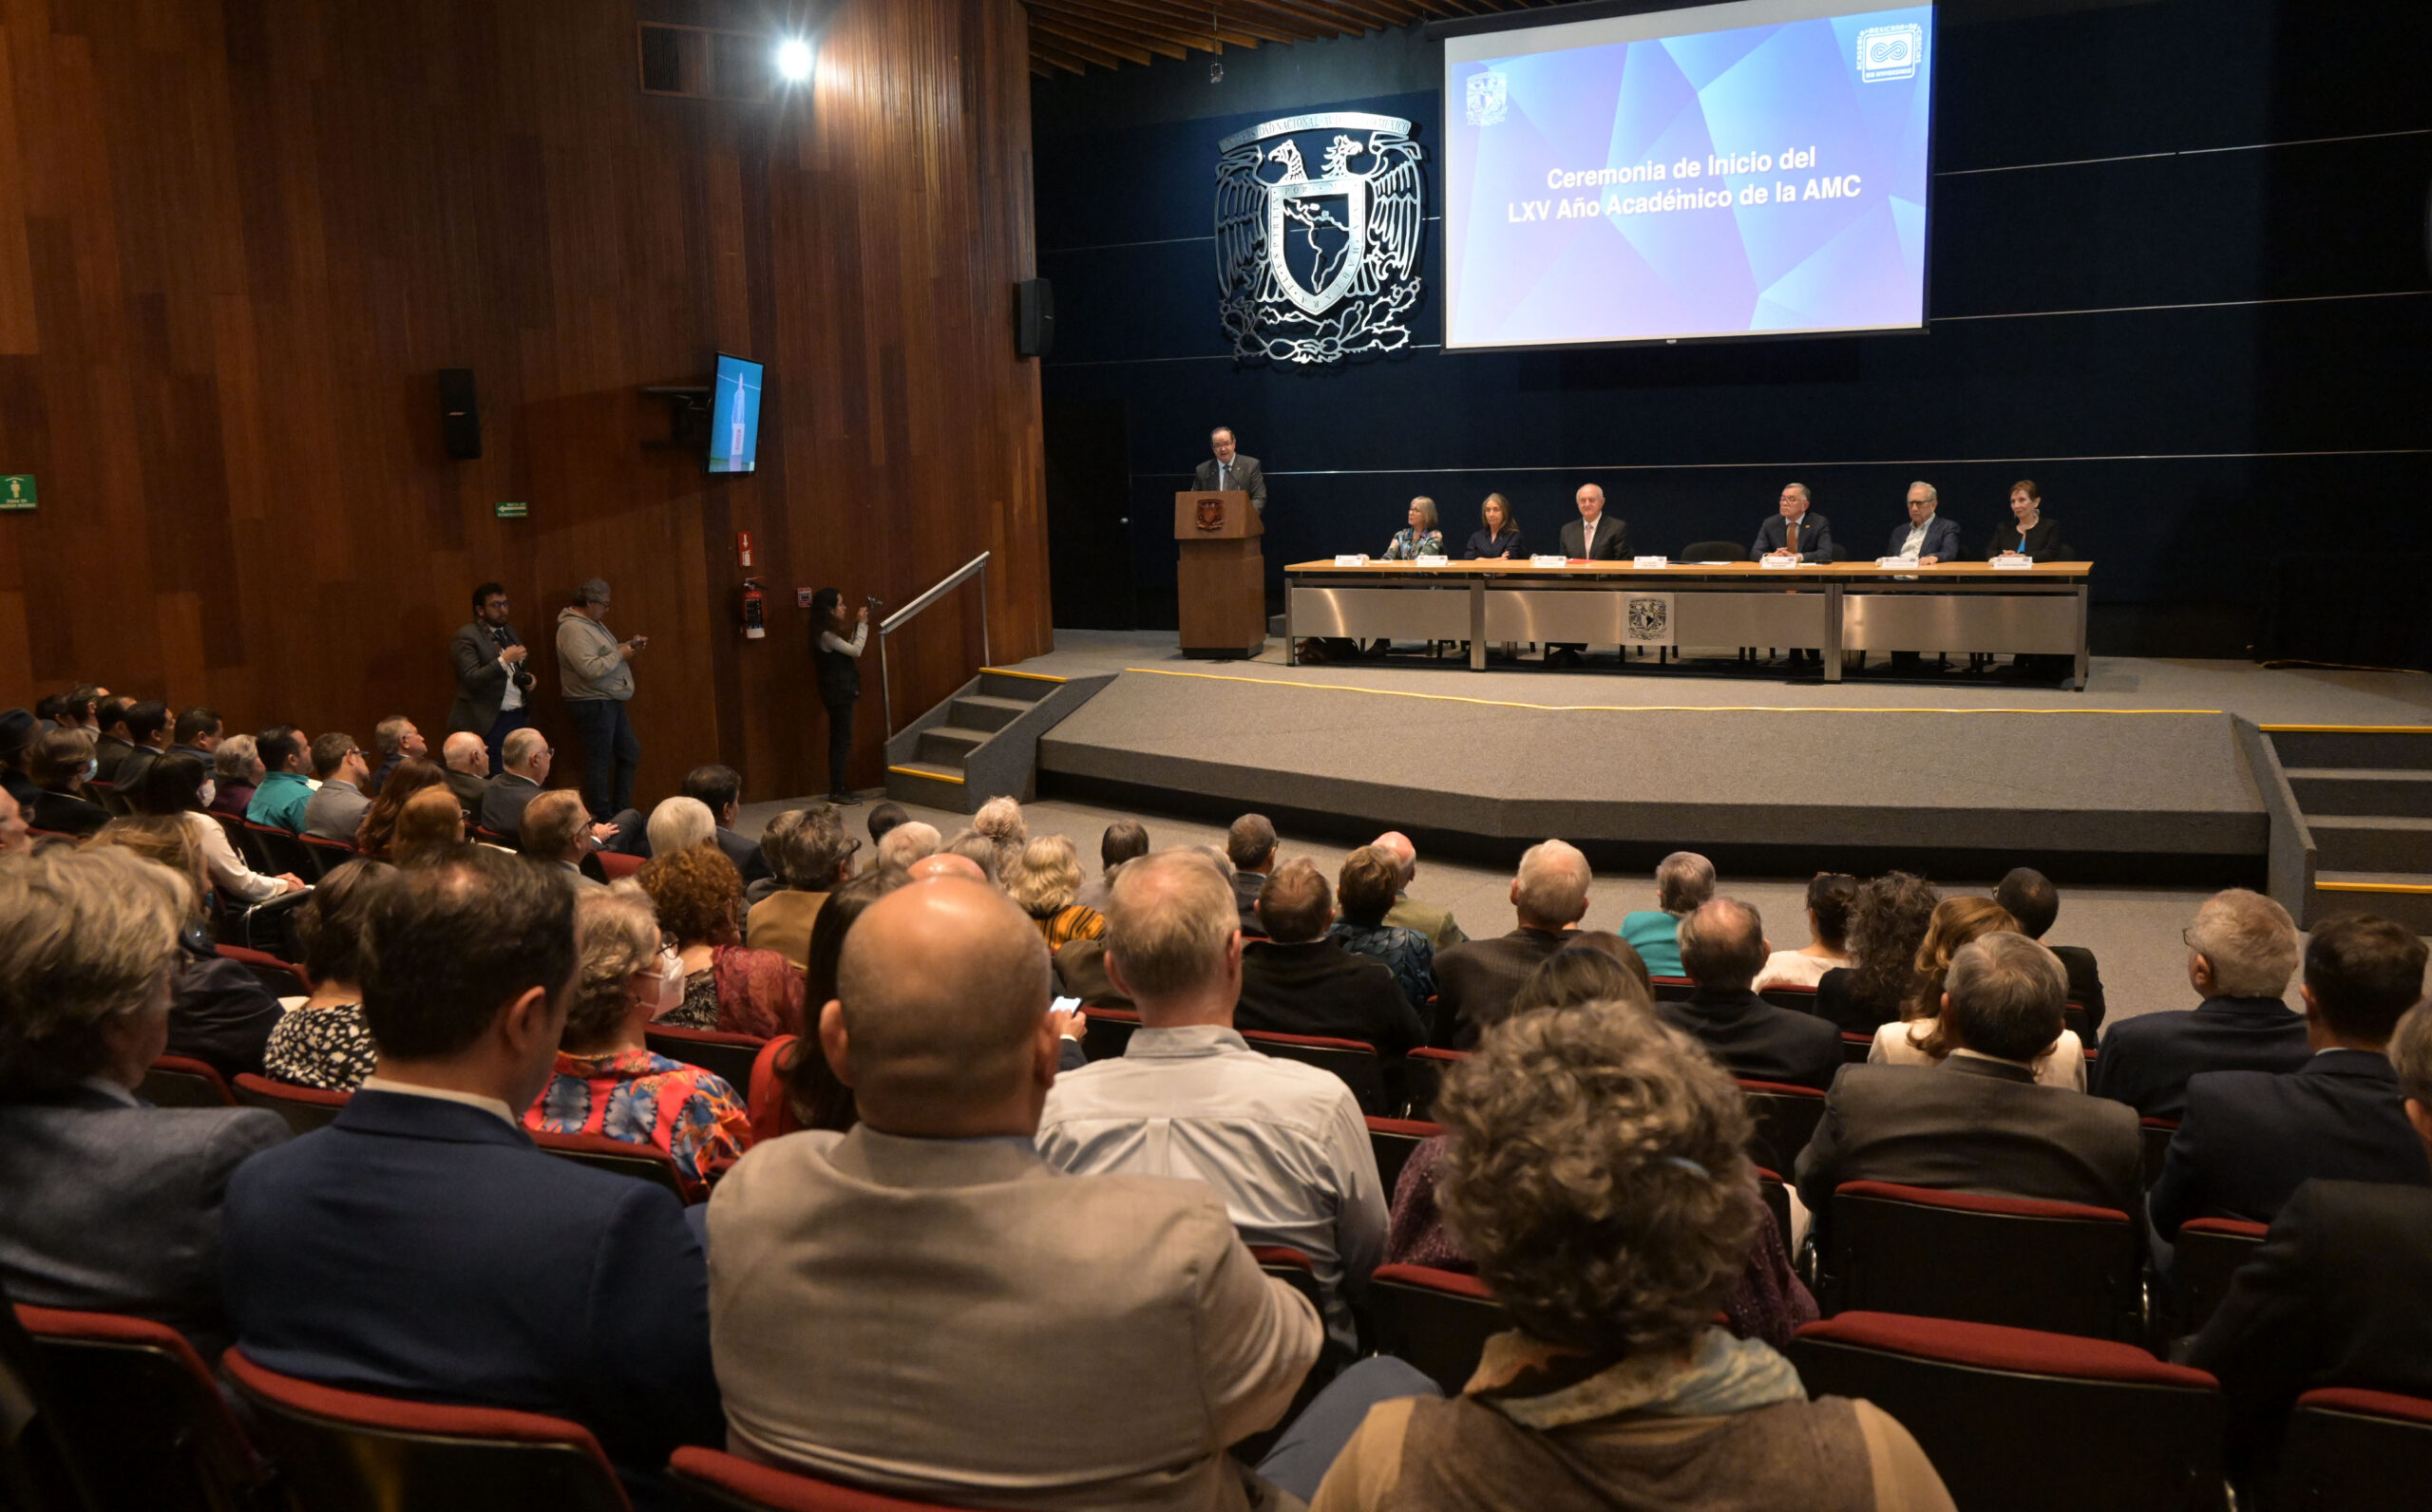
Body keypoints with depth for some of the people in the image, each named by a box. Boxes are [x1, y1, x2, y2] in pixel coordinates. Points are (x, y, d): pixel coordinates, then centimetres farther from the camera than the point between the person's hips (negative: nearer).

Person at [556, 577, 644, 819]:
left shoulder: (592, 623, 13)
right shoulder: (573, 629, -19)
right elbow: (591, 668, -28)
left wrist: (630, 644, 7)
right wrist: (620, 654, -16)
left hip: (610, 702, 11)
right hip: (593, 705, -11)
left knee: (630, 752, 15)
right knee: (599, 761, -3)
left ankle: (621, 810, 22)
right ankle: (603, 816, 6)